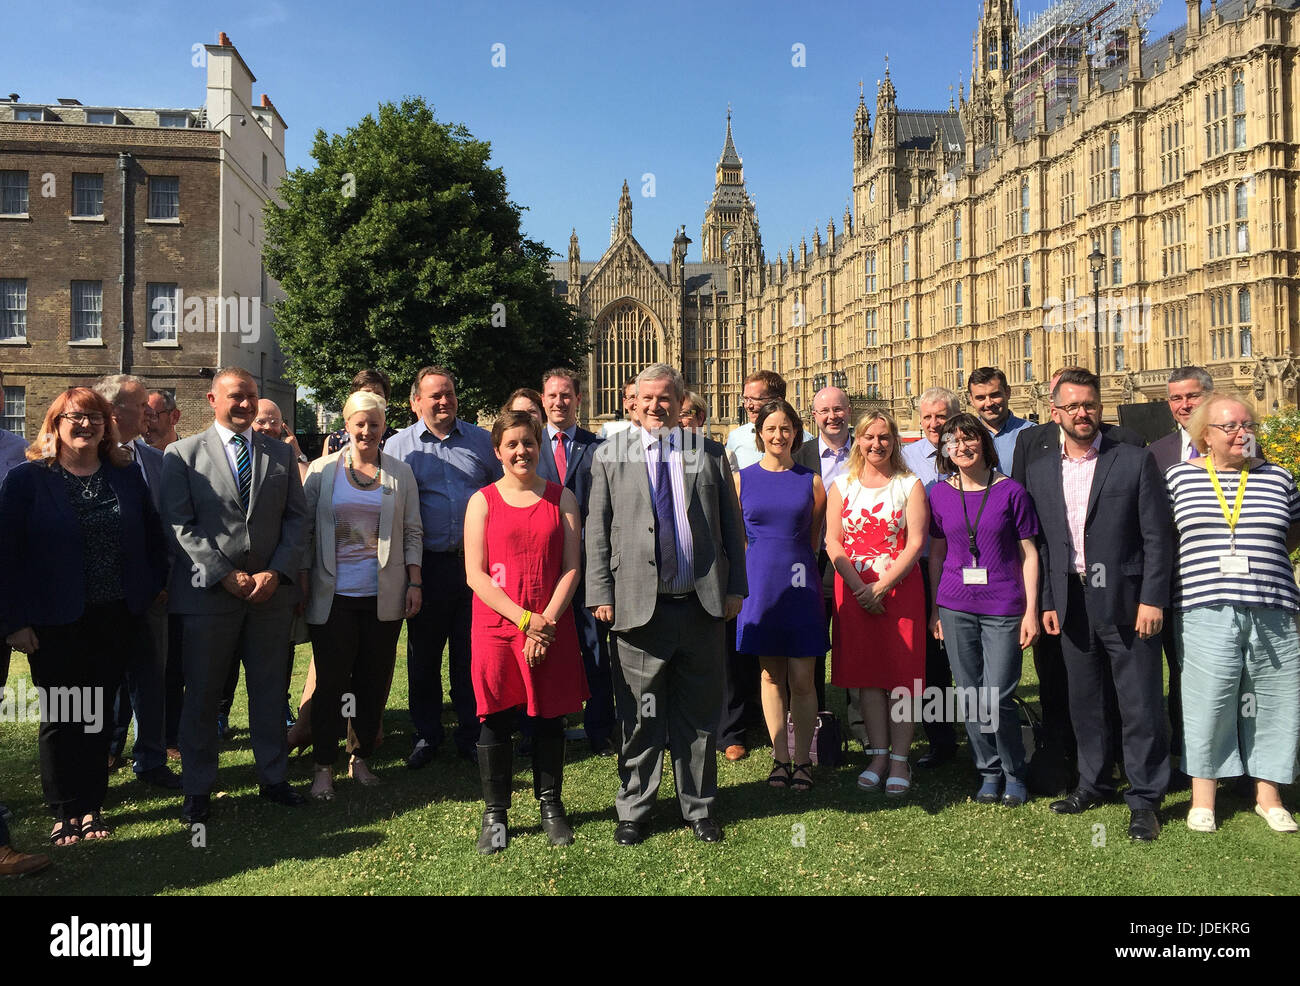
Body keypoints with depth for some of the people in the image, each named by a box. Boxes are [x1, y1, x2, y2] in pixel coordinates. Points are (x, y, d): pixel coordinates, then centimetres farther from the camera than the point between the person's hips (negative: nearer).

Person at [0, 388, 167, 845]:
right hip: (55, 623, -2)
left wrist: (151, 591, 3)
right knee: (60, 717, 7)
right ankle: (64, 811, 21)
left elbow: (153, 538, 12)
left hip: (115, 619, 3)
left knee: (99, 713, 11)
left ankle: (91, 806, 23)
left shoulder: (127, 476, 6)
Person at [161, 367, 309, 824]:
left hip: (272, 592, 3)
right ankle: (198, 789, 19)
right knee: (202, 695, 5)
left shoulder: (281, 454, 11)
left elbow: (296, 517, 7)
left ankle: (273, 777, 24)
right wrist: (225, 575, -12)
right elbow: (180, 526, -4)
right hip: (207, 593, -2)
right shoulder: (182, 454, 2)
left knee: (269, 690, 11)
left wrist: (276, 572, -6)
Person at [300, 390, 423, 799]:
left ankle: (362, 759, 22)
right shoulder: (323, 470, 4)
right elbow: (306, 529, 6)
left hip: (383, 596, 1)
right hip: (333, 594, -1)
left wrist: (414, 583, 2)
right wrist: (302, 583, 0)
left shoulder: (400, 473, 6)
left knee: (374, 680, 7)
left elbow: (412, 532, 8)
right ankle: (324, 768, 12)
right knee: (331, 681, 2)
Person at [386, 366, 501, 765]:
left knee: (471, 652, 7)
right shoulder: (398, 445, 5)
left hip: (475, 563, 0)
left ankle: (471, 733, 20)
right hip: (427, 564, 0)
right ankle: (426, 735, 23)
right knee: (423, 654, 9)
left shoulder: (481, 440, 8)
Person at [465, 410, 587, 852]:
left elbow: (571, 568, 1)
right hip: (497, 626, -1)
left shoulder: (562, 498, 6)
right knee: (495, 719, 3)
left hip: (552, 629, 1)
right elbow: (475, 574, -4)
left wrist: (547, 620, -11)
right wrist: (524, 619, -12)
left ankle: (550, 805, 25)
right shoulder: (482, 501, 2)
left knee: (550, 717, 8)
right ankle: (495, 814, 18)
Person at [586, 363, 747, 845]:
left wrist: (735, 587, 4)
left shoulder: (709, 453, 9)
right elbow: (597, 531, 4)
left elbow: (731, 524, 10)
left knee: (699, 713, 12)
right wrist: (601, 594, -4)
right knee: (639, 717, 6)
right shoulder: (609, 455, 6)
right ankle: (633, 810, 24)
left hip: (703, 603, 2)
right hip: (638, 605, -1)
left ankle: (699, 808, 28)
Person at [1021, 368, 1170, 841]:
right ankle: (1094, 783, 29)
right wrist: (1046, 601, 5)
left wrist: (1152, 599, -10)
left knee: (1140, 705, 1)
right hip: (1072, 605, 4)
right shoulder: (1039, 471, 9)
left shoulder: (1135, 461, -1)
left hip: (1126, 603, -3)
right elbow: (1039, 544, 10)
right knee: (1084, 702, 13)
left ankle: (1144, 800, 14)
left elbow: (1156, 537, -4)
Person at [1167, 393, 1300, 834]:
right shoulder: (1179, 476, 4)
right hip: (1205, 611, -2)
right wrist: (1203, 558, 2)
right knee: (1207, 703, 1)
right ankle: (1203, 799, 15)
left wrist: (1263, 554, 3)